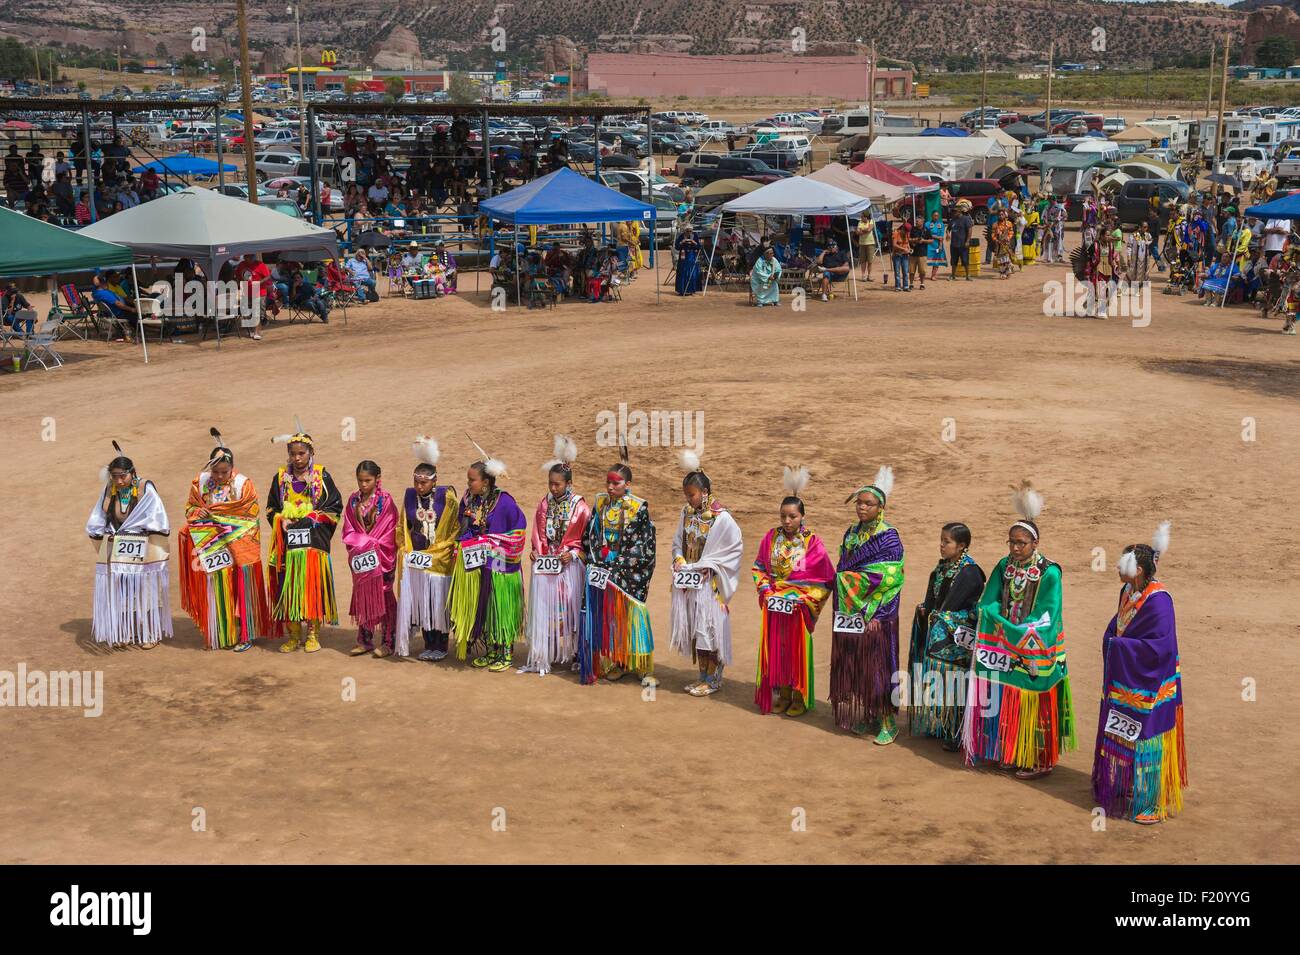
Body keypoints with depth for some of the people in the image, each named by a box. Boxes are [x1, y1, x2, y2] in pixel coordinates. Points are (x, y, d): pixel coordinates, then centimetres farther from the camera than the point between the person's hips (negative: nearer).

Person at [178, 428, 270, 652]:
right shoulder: (200, 483, 3)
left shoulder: (243, 484, -7)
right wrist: (198, 512, -11)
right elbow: (190, 508, 13)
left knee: (240, 589, -1)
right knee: (214, 589, 5)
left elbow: (250, 516, -6)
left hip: (237, 547, -3)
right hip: (210, 548, 3)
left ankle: (244, 635, 7)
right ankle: (217, 635, 13)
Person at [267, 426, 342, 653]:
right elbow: (271, 509, 14)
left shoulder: (322, 477, 2)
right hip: (288, 543, 2)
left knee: (313, 586, -2)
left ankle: (313, 634, 8)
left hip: (314, 543, -2)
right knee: (288, 588, 1)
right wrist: (281, 520, -6)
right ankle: (293, 635, 10)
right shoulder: (280, 478, 10)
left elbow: (335, 507, 0)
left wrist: (311, 518, -9)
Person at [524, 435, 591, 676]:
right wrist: (535, 550, -1)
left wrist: (573, 553, -15)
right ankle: (541, 658, 5)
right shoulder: (544, 504, 7)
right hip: (543, 565, 3)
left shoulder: (579, 506, -5)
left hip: (568, 566, -3)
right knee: (543, 609, 2)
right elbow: (538, 533, 14)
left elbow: (585, 537, -2)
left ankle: (572, 654, 14)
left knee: (568, 609, 3)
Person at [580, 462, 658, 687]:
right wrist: (595, 562, 1)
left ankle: (646, 669, 0)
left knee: (631, 615, -5)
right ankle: (615, 663, 16)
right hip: (602, 570, 4)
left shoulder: (639, 508, -6)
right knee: (607, 616, 5)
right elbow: (590, 536, 12)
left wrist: (618, 565, -12)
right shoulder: (600, 503, 8)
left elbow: (645, 544, -8)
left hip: (628, 573, -4)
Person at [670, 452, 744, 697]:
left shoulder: (721, 517, -14)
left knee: (708, 629, -2)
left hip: (708, 582, -6)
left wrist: (708, 565, -14)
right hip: (686, 580, 6)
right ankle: (703, 675, 21)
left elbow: (736, 547, -10)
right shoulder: (687, 513, 5)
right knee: (693, 628, 10)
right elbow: (678, 541, 15)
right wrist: (679, 559, -5)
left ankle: (713, 679, 9)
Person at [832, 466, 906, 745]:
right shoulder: (851, 533, 10)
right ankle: (867, 715, 21)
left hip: (876, 614, -6)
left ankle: (888, 721, 6)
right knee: (854, 665, 9)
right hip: (850, 611, 6)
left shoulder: (888, 537, -11)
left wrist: (874, 614, -18)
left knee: (877, 666, -3)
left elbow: (889, 580, -15)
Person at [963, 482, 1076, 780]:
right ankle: (1014, 754, 25)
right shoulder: (1004, 567, 3)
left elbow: (1046, 618, -16)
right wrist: (1007, 625, -15)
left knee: (1034, 705, 1)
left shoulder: (1049, 573, -14)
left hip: (1034, 652, -5)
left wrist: (1021, 632, -17)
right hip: (1006, 650, 5)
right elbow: (988, 604, -1)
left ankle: (1039, 761, 13)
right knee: (1009, 702, 11)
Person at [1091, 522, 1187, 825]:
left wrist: (1120, 646, -20)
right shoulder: (1128, 591, 3)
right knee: (1119, 739, 18)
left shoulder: (1158, 600, -23)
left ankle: (1152, 802, 12)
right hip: (1123, 682, 9)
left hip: (1146, 687, -8)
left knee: (1144, 741, 0)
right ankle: (1121, 790, 34)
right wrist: (1110, 642, -4)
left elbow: (1160, 645, -26)